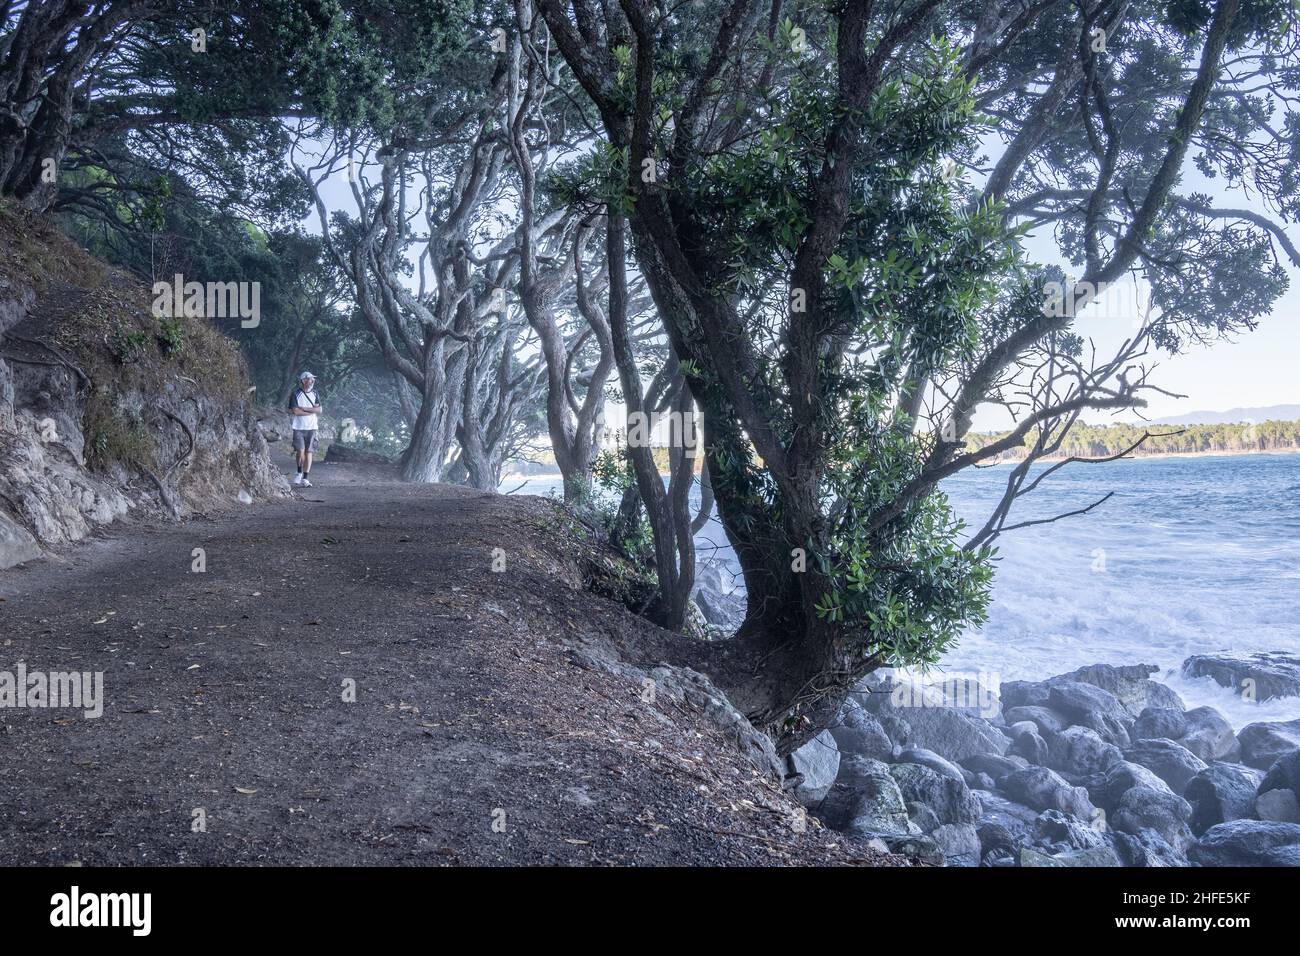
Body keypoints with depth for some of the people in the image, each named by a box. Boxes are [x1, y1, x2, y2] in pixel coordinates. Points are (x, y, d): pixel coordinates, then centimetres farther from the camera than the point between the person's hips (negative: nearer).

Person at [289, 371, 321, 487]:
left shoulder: (314, 394, 10)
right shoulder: (296, 394, -3)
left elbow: (319, 410, 0)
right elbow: (295, 411, -12)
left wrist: (304, 409, -10)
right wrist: (312, 410, -8)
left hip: (311, 427, 3)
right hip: (299, 427, -3)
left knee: (309, 452, -1)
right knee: (300, 451, -12)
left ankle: (305, 478, 2)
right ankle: (299, 473, 12)